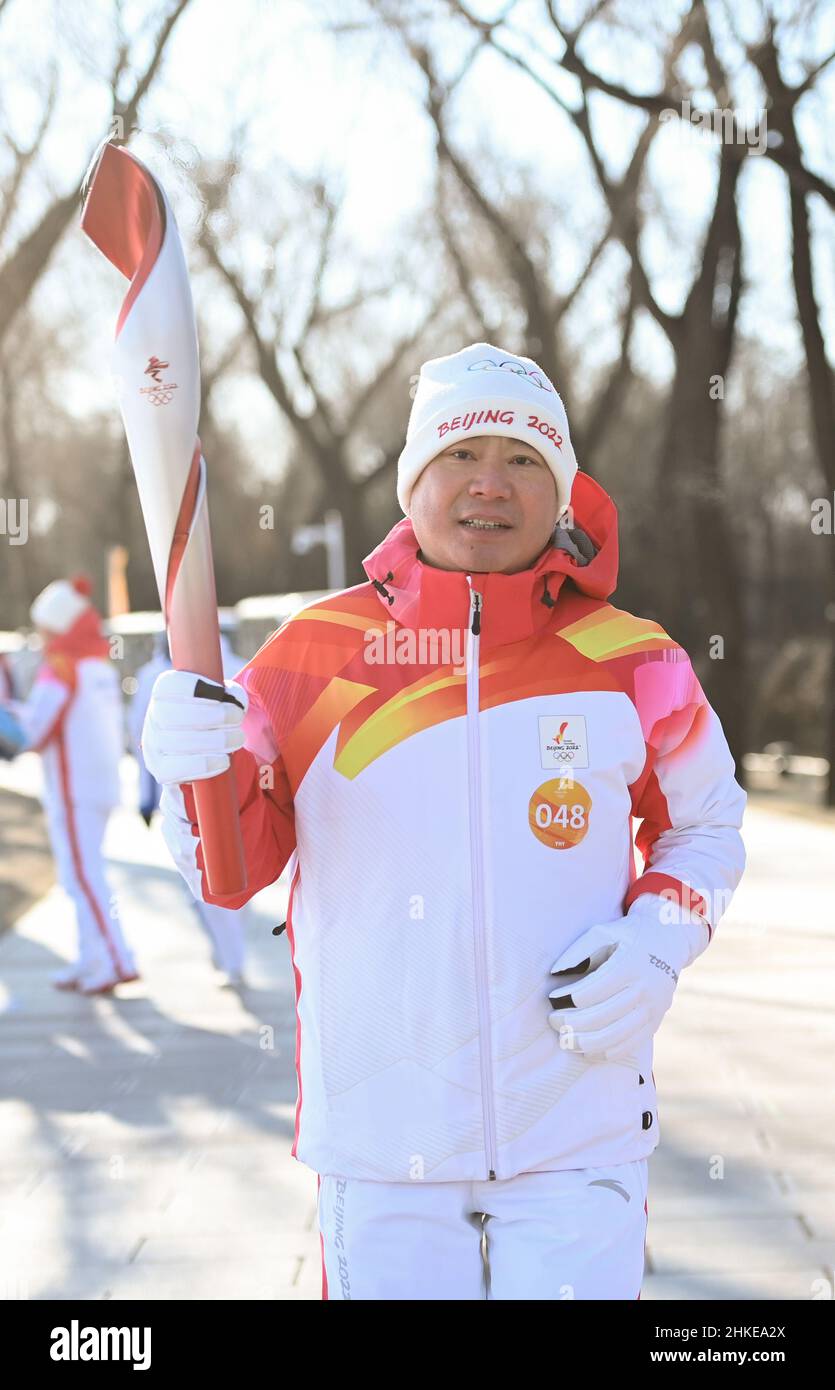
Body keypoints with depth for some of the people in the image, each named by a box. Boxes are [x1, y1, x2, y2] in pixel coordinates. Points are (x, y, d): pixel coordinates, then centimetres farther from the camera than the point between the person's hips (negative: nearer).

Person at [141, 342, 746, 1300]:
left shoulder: (630, 663, -1)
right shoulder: (317, 653, -1)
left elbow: (706, 826, 13)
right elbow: (232, 867, 5)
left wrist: (658, 945, -5)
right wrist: (198, 774, -17)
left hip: (579, 1139, 0)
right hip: (379, 1139, 0)